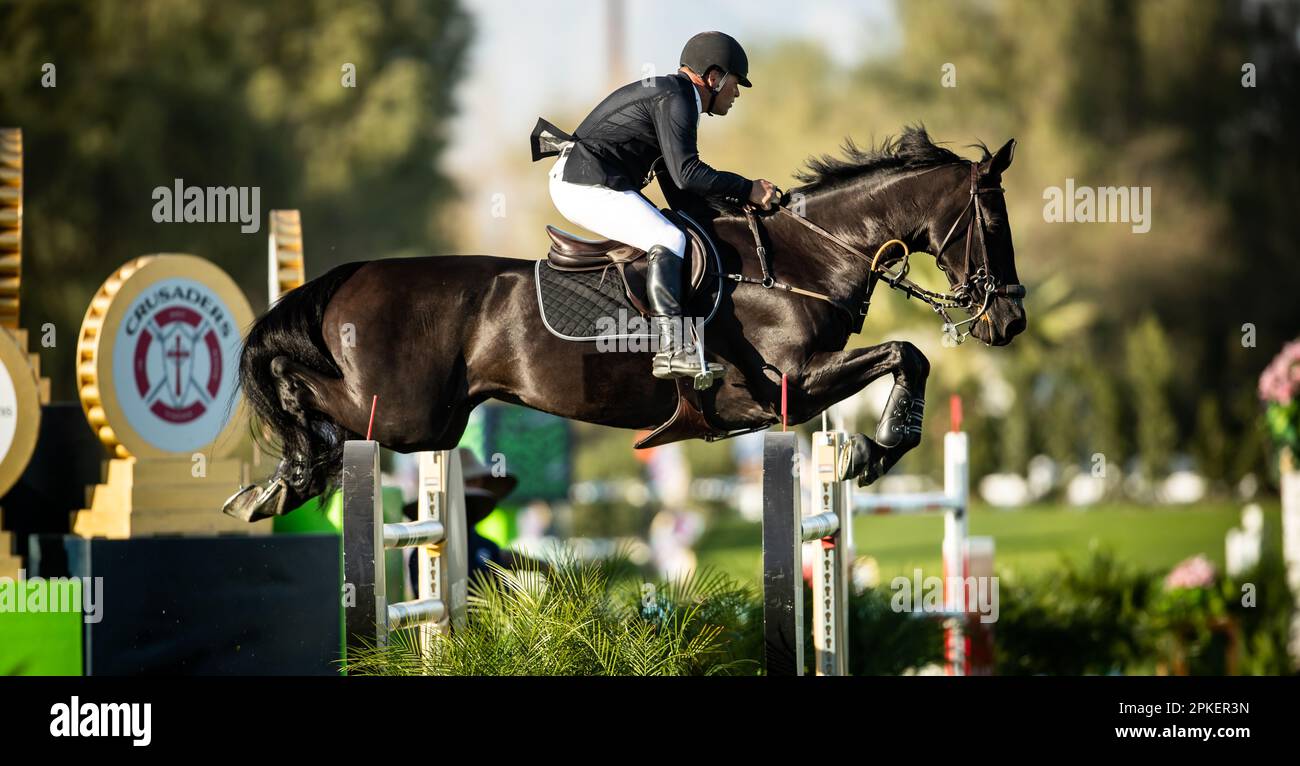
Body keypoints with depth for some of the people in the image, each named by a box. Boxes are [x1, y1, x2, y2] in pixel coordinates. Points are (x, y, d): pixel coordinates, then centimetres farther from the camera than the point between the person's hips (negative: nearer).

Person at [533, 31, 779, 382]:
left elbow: (677, 193, 22)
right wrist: (746, 189, -14)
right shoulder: (674, 99, -12)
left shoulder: (671, 96, 21)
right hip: (587, 184, -11)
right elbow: (686, 175, -22)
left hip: (578, 182, 11)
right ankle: (672, 350, -34)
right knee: (668, 240, -22)